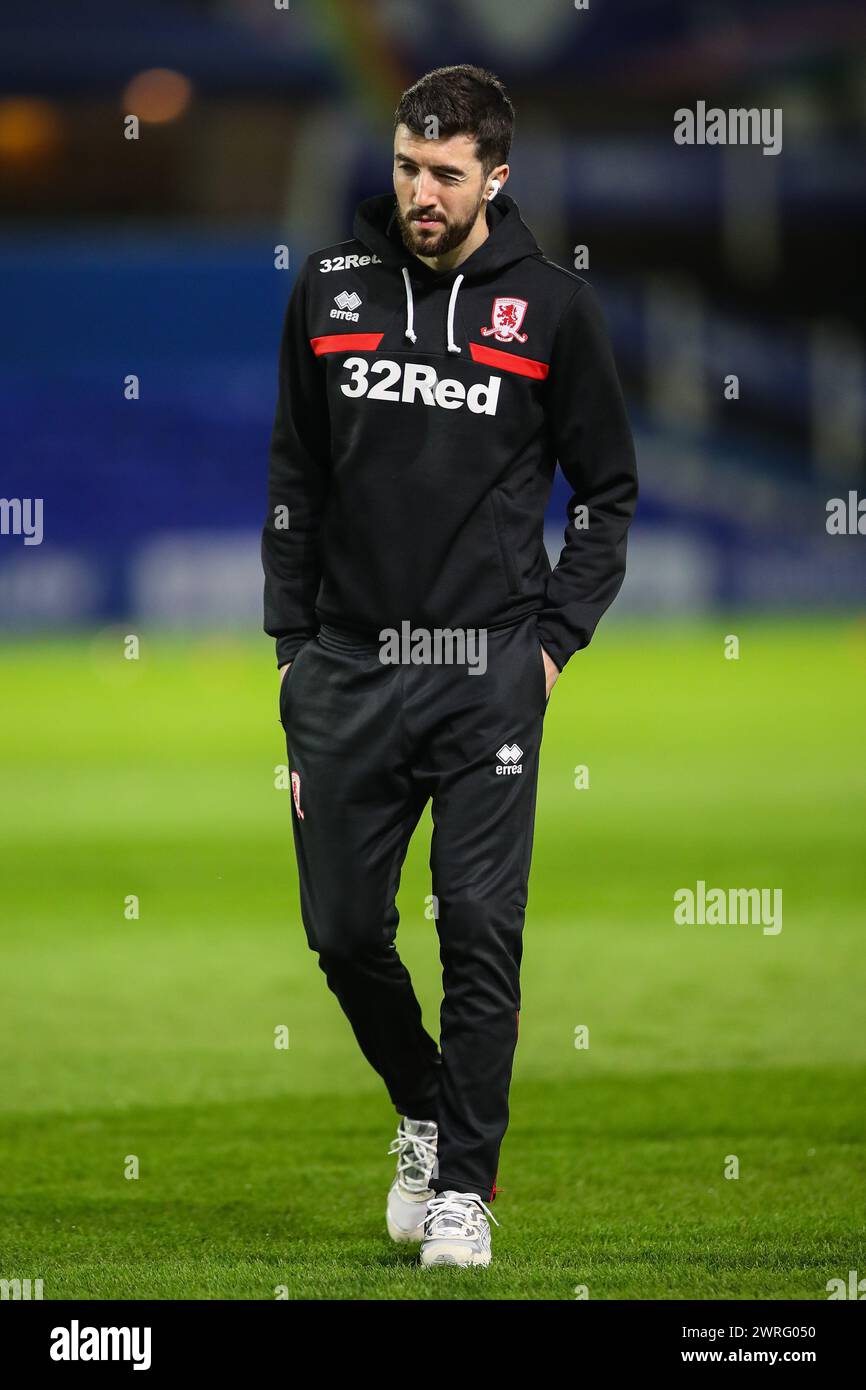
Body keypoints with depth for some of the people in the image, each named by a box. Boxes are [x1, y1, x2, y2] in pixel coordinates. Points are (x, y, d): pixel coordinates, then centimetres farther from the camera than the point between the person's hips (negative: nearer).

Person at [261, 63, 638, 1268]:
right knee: (345, 930, 5)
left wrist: (557, 638, 1)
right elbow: (295, 482, 12)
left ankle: (465, 1183, 4)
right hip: (349, 670, 2)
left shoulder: (553, 307, 0)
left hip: (488, 671, -2)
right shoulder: (331, 289, 5)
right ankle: (427, 1115, 30)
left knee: (480, 930, -5)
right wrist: (295, 648, 8)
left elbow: (608, 489, 9)